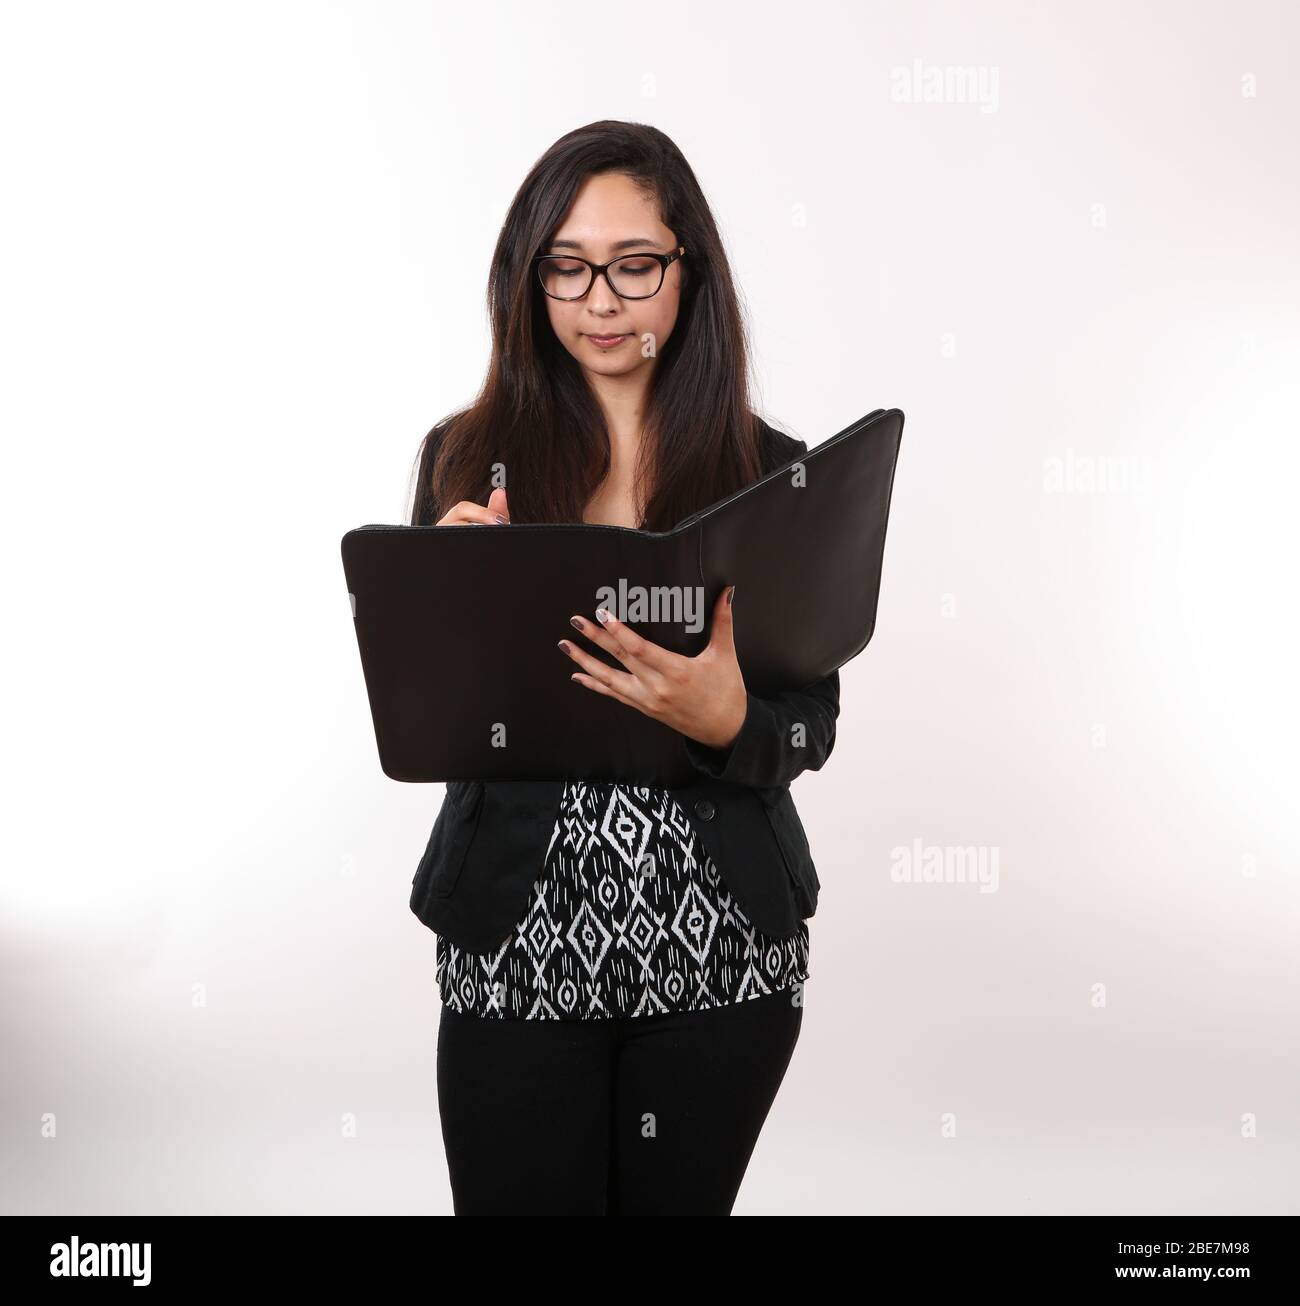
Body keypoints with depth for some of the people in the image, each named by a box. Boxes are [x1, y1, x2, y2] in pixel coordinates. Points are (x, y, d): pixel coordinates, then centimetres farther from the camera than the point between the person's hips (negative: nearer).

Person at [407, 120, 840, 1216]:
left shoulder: (774, 472, -2)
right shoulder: (467, 461, -1)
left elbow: (813, 729, -1)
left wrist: (724, 720, -22)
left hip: (723, 953, 1)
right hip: (517, 949, 0)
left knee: (677, 1200, 16)